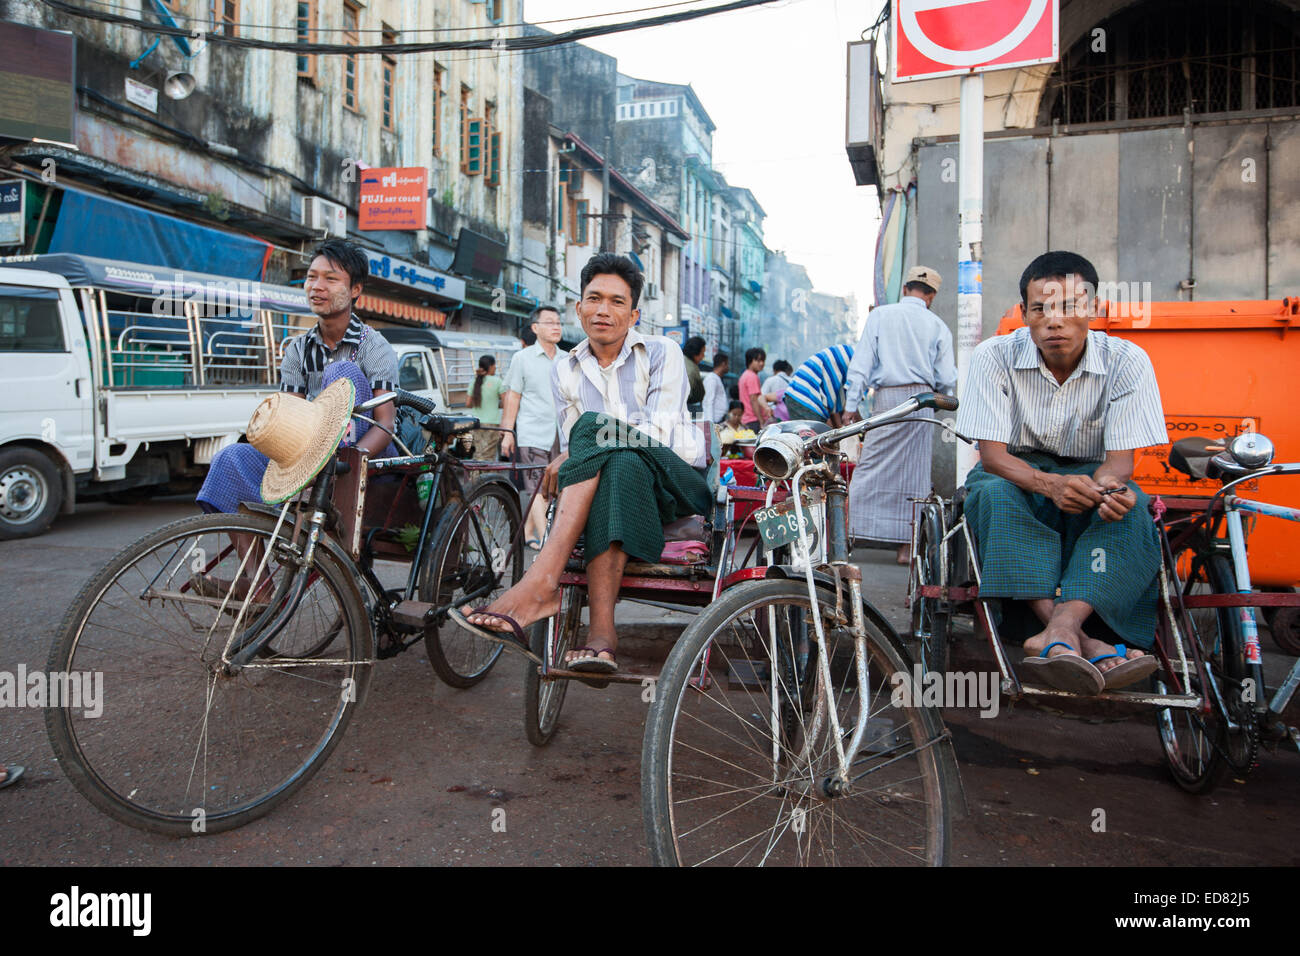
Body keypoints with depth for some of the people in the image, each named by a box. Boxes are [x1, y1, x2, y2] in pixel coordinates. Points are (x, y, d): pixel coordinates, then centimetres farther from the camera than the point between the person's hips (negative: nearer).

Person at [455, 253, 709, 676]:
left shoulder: (661, 353, 3)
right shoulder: (565, 370, 14)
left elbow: (659, 431, -11)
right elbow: (571, 447, 11)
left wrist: (575, 455, -19)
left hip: (677, 478, -2)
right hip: (613, 479, 2)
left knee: (593, 426, -31)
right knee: (621, 467, -36)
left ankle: (539, 585, -42)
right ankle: (601, 629, -47)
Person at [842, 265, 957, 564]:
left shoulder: (879, 315, 5)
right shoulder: (937, 325, 7)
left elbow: (861, 363, -1)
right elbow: (947, 380, 4)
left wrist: (851, 405, 0)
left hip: (886, 397, -1)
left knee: (869, 468, 0)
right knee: (915, 472, 6)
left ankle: (844, 532, -5)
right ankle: (907, 546, 10)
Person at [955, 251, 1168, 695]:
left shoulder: (1126, 360, -11)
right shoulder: (995, 356, -14)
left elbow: (1120, 458, -13)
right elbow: (993, 455, -17)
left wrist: (1107, 487, -40)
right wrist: (1050, 484, -38)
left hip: (1088, 475, 1)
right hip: (1016, 473, -1)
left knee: (1131, 507, -32)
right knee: (992, 494, -36)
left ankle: (1055, 635, -47)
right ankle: (1079, 640, -47)